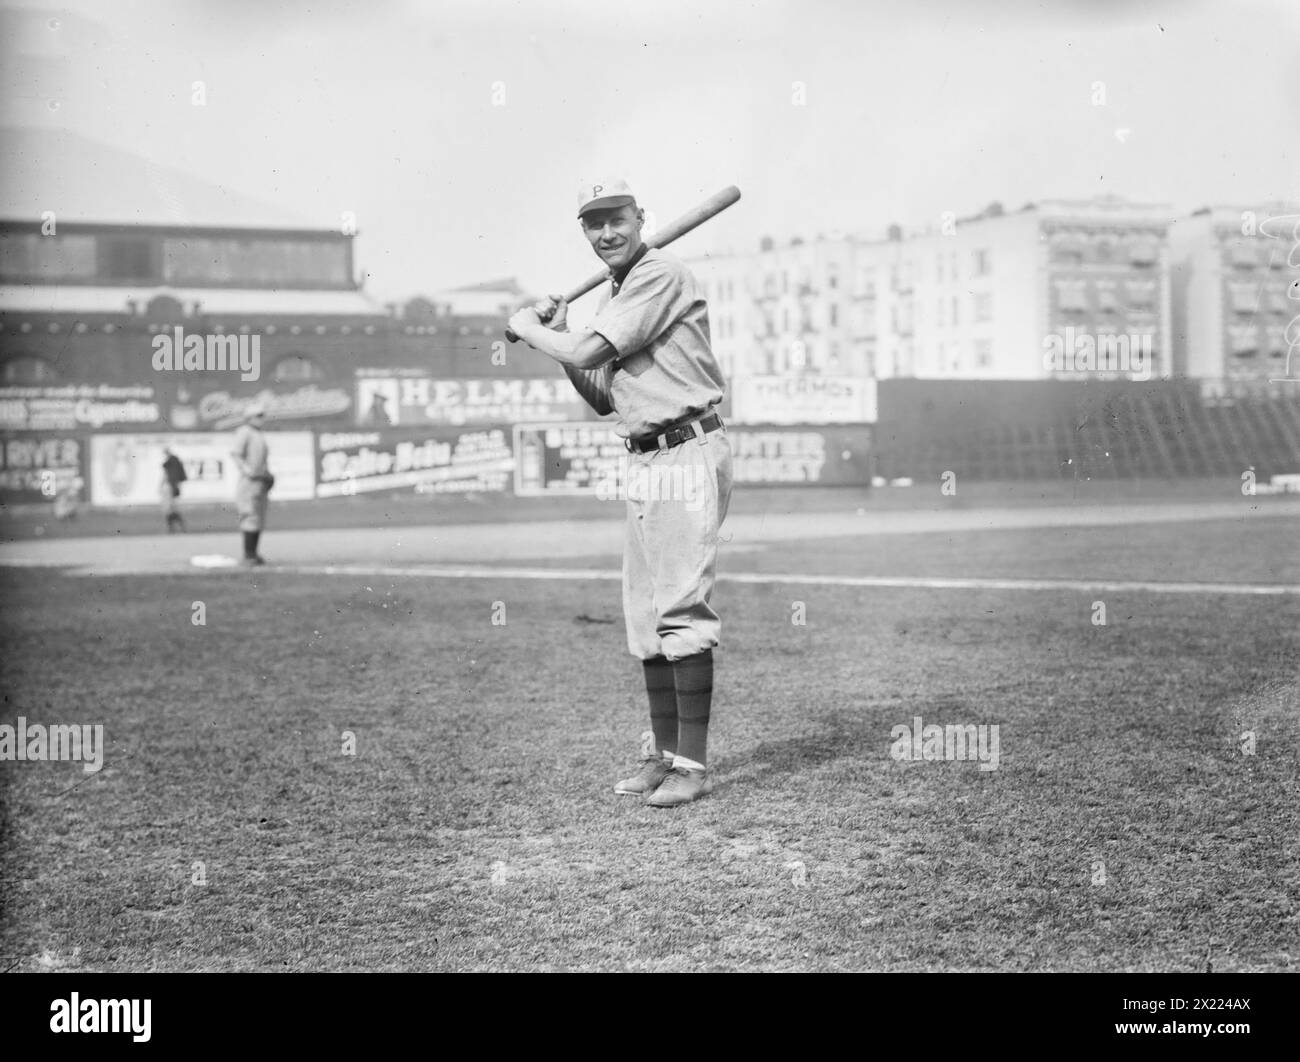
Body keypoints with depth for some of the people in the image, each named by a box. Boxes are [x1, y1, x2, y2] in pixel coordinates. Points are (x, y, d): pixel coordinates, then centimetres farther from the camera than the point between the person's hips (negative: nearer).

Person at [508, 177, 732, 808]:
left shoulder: (661, 276, -11)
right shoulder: (613, 300, 18)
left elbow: (586, 353, -18)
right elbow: (602, 399, 22)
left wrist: (526, 328, 0)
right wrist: (555, 336, 10)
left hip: (688, 456, -10)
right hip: (642, 465, 10)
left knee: (681, 609, -13)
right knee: (644, 619, 10)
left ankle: (693, 765, -10)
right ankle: (666, 754, 18)